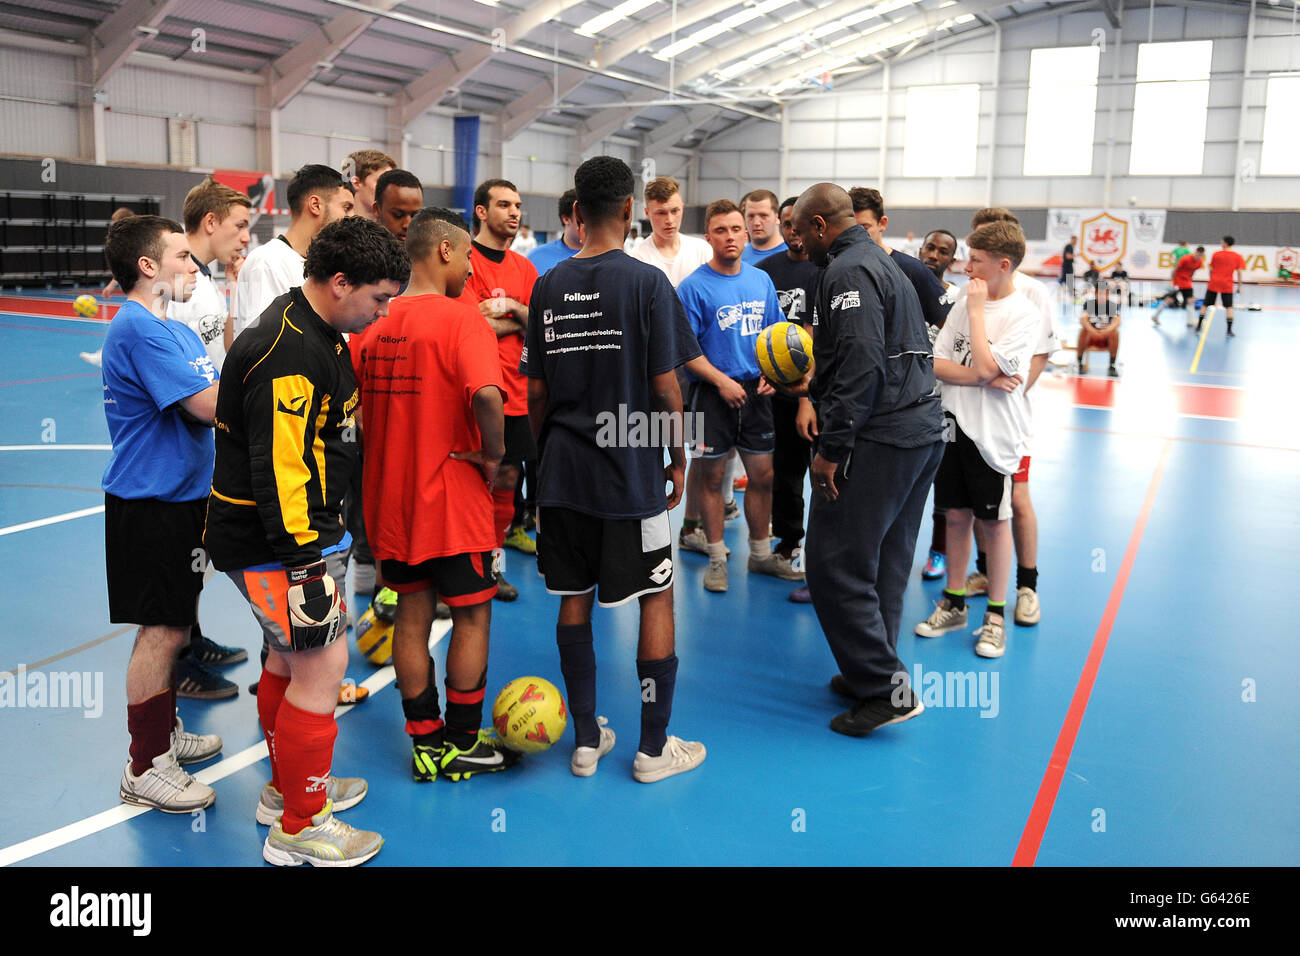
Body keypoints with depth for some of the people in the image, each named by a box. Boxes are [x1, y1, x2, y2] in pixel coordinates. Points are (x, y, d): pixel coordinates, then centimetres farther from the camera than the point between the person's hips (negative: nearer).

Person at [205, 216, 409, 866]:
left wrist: (322, 537, 27)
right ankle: (300, 828, 9)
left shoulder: (315, 332, 11)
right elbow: (278, 467, -28)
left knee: (291, 656, 21)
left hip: (307, 528, 11)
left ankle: (288, 787, 39)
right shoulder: (289, 354, -24)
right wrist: (302, 563, -26)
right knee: (322, 664, -6)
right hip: (274, 542, -11)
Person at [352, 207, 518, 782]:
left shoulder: (374, 321, 4)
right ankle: (462, 745, 20)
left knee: (412, 613, 14)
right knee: (472, 614, 9)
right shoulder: (461, 318, -15)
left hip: (390, 495, 6)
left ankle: (426, 743, 24)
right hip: (451, 497, -6)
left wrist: (386, 450, 13)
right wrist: (493, 454, -15)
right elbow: (486, 395, -31)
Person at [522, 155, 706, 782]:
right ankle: (654, 748, 15)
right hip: (630, 470, -4)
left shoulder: (547, 287, 4)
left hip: (563, 470, 5)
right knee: (657, 598, 8)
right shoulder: (646, 281, -10)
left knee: (574, 599, 13)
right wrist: (679, 459, 1)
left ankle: (586, 740, 22)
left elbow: (536, 390, 6)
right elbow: (665, 385, -11)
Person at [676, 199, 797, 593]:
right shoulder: (694, 286, -9)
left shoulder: (762, 280, 8)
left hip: (756, 392, 5)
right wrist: (722, 381, -17)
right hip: (713, 394, -4)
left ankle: (761, 554, 27)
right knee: (711, 477, 5)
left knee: (763, 475, 10)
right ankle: (717, 559, 18)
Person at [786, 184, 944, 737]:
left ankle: (886, 689, -1)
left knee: (836, 565, -6)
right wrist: (815, 386, 31)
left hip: (879, 440, -11)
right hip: (923, 429, 11)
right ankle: (871, 673, 25)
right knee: (885, 562, 15)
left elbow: (862, 363, -21)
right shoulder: (882, 263, 22)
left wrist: (832, 448, -21)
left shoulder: (848, 270, -11)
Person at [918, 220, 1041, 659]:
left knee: (994, 521, 5)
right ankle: (953, 603, 26)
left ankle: (995, 615, 18)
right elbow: (935, 363, 0)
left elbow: (985, 366, -22)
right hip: (955, 424, 5)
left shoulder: (1025, 314, -11)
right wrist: (984, 378, -15)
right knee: (957, 515, 12)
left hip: (994, 432, -5)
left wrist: (977, 310, -14)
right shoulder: (964, 304, 6)